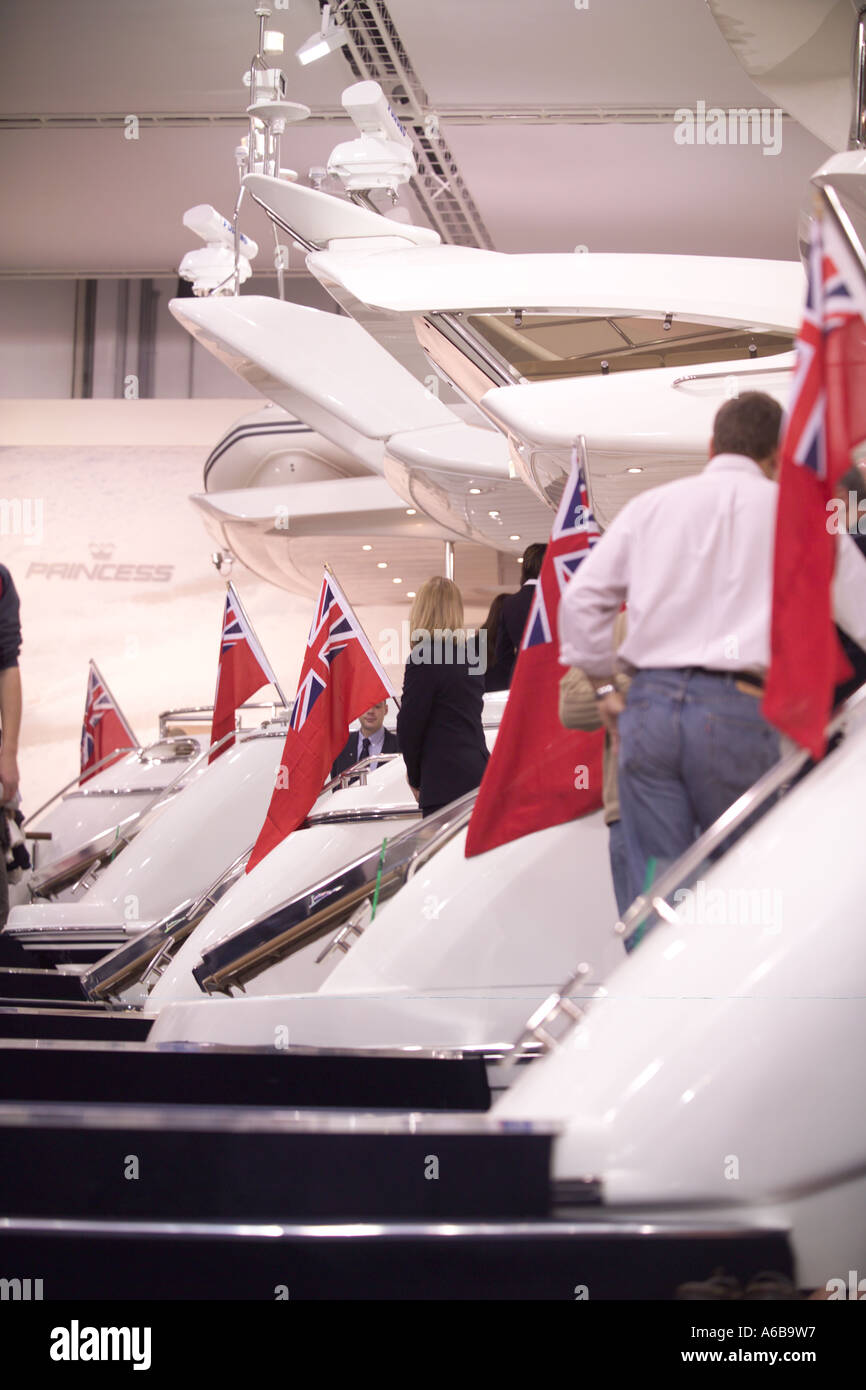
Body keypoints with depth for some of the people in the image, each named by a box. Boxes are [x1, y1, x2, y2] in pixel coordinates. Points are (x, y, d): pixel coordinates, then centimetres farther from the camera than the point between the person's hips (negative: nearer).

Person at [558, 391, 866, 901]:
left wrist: (605, 688, 19)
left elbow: (581, 599, 12)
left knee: (654, 885, 4)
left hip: (649, 704, 3)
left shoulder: (653, 504, 15)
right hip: (739, 711, -2)